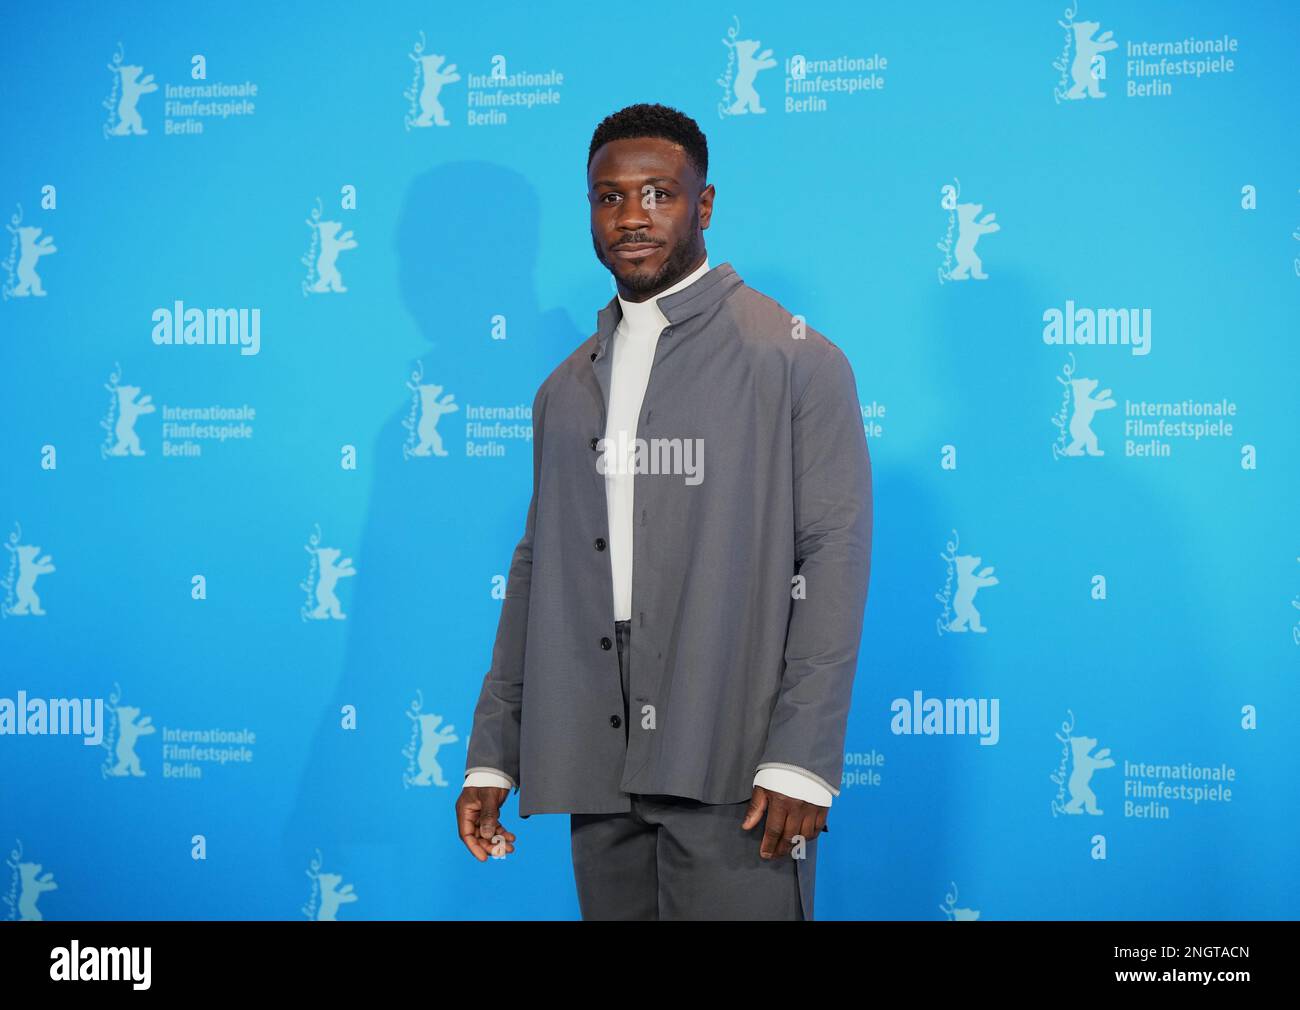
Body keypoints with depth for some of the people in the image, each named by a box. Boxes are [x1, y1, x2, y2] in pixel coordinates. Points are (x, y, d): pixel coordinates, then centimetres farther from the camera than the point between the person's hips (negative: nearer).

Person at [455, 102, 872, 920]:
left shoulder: (795, 360, 0)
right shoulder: (567, 390, 17)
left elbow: (836, 554, -7)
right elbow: (537, 568, 17)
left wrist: (800, 759, -15)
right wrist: (491, 754, 11)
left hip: (733, 776, -5)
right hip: (600, 779, 5)